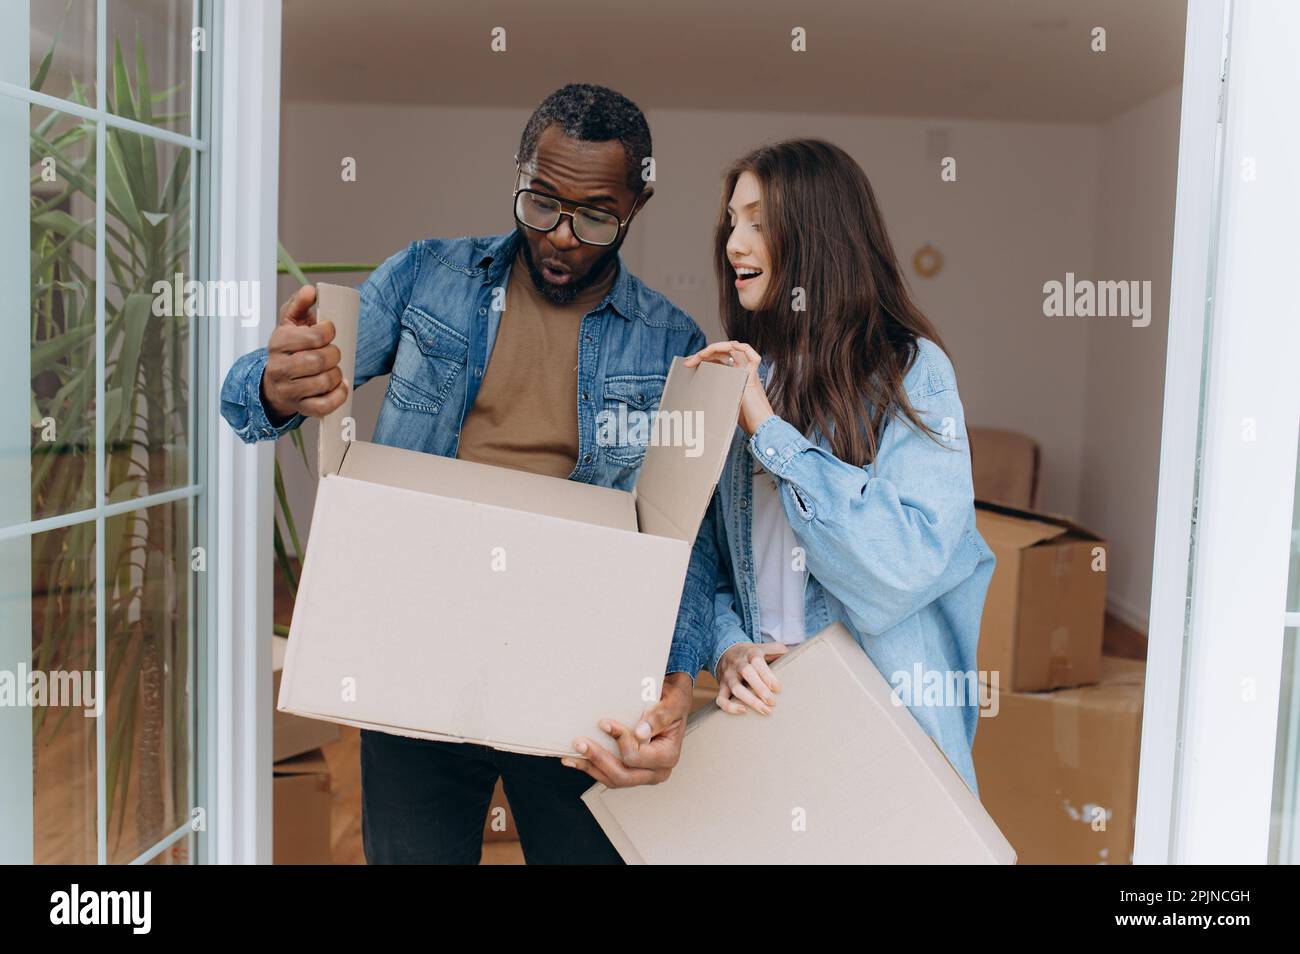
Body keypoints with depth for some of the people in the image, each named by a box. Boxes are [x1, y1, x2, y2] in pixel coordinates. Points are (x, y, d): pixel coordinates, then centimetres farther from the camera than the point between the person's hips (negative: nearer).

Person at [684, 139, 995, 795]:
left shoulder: (910, 371, -9)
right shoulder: (740, 373, 6)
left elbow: (911, 559, -22)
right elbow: (709, 560, 8)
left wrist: (768, 431, -21)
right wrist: (727, 647, -12)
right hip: (763, 710, 4)